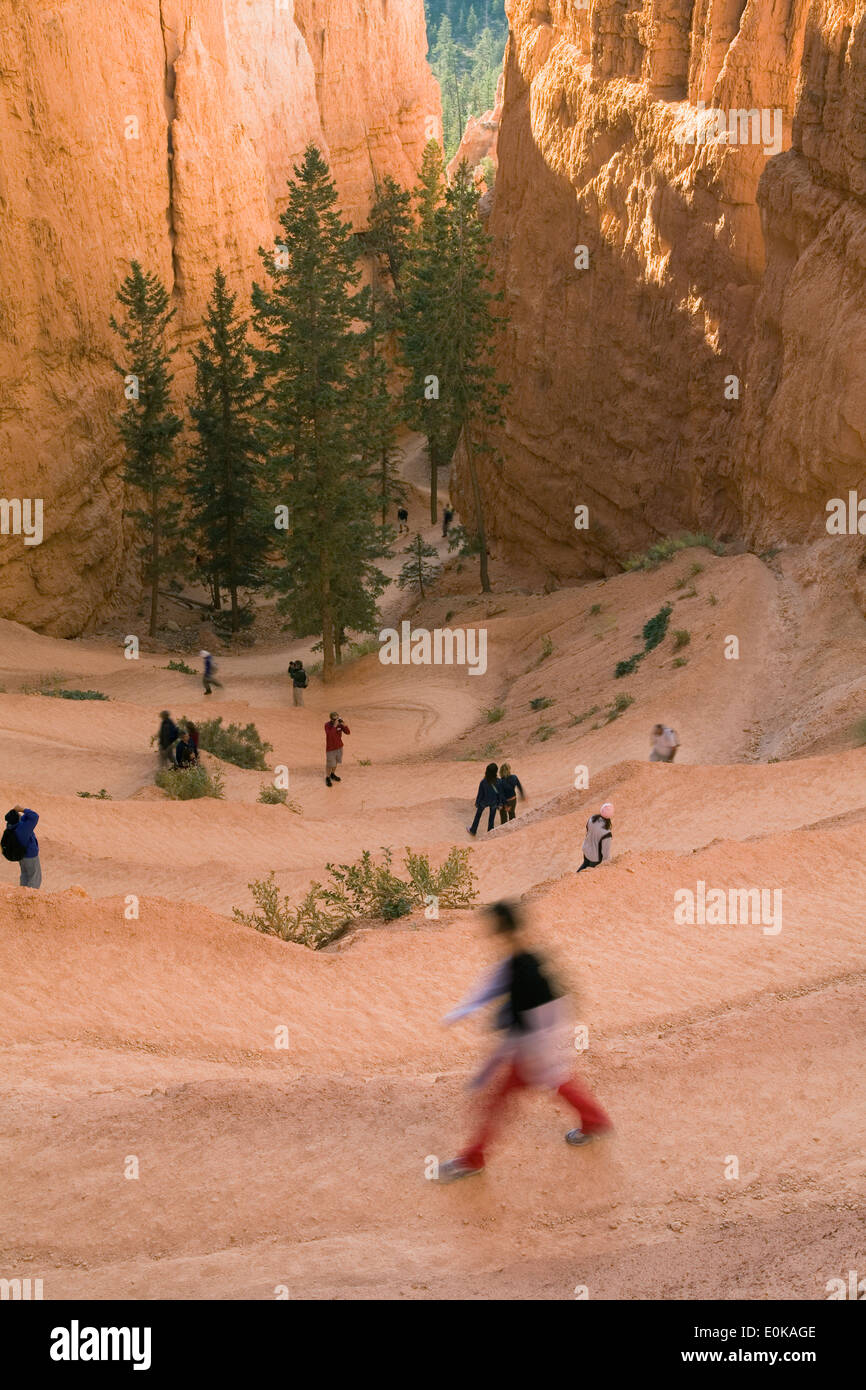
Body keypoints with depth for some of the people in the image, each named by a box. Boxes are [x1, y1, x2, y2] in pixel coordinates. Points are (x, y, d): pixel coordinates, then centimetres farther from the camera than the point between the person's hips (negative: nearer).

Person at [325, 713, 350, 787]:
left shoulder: (340, 724, -6)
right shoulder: (327, 725, -20)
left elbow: (348, 732, -9)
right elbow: (330, 735, -34)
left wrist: (344, 725, -25)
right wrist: (335, 726, -38)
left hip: (339, 747, 5)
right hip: (330, 748, -5)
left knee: (335, 762, 20)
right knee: (330, 764, 0)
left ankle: (332, 774, 41)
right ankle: (327, 778, 19)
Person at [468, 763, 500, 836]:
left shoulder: (483, 782, -27)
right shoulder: (498, 782, -26)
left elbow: (480, 794, -14)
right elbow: (500, 793, -13)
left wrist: (477, 803, 3)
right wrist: (499, 804, 3)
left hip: (484, 802, 0)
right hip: (493, 802, 0)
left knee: (478, 815, 25)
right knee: (492, 817, 21)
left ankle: (473, 830, 43)